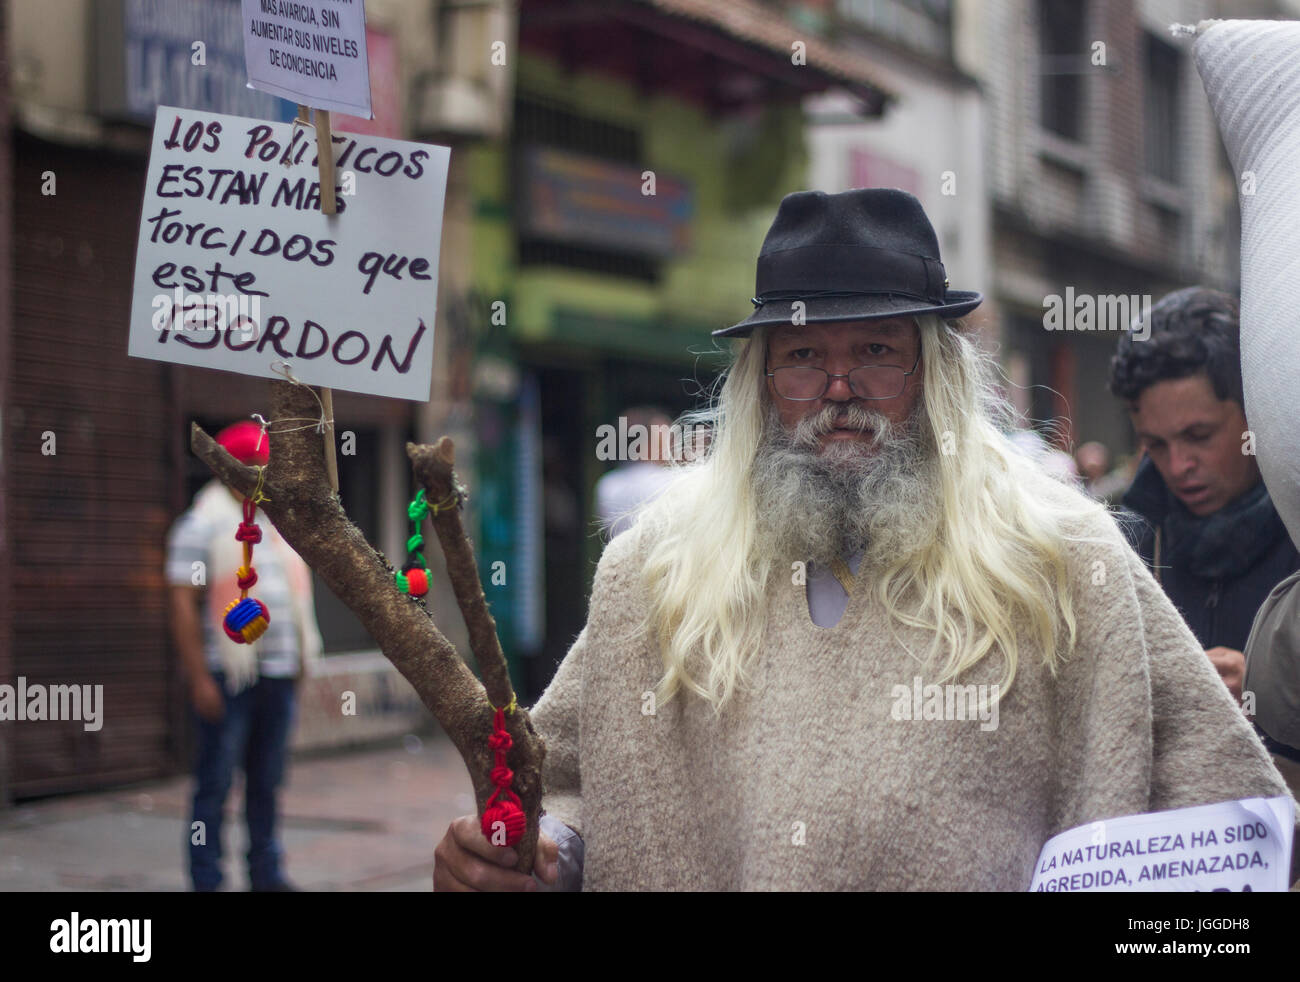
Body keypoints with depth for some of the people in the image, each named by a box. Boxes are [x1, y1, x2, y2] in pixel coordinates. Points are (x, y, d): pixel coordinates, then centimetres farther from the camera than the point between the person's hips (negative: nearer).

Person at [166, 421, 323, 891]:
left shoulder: (277, 526, 16)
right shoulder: (202, 527, -5)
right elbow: (183, 606, -10)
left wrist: (302, 657, 15)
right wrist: (199, 678, -16)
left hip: (278, 675, 6)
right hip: (228, 674, -6)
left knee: (268, 781, 12)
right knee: (216, 781, -3)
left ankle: (266, 874, 20)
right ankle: (207, 880, 2)